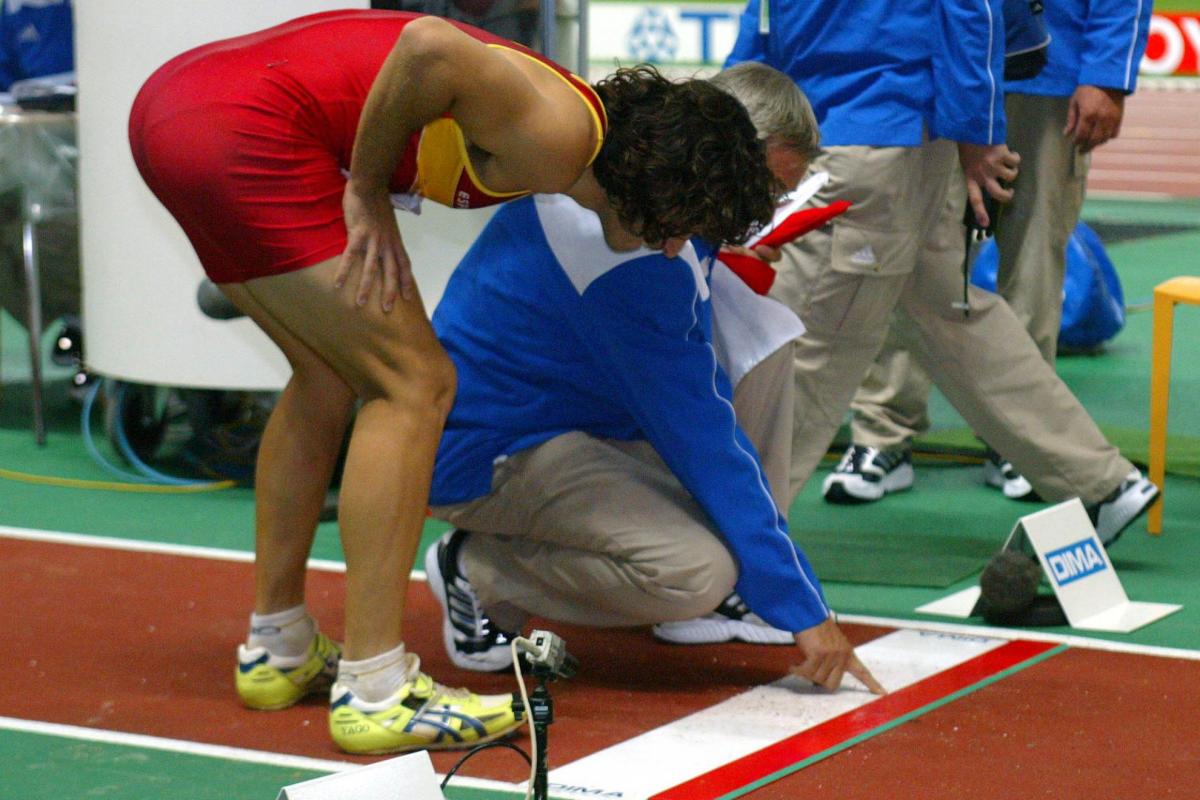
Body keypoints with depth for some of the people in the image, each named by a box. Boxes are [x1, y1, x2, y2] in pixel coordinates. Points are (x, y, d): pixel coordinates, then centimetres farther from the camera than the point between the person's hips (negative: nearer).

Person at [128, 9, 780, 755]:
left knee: (333, 375, 22)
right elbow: (430, 46, -23)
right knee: (414, 384, -4)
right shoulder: (562, 137, -11)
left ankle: (277, 651, 30)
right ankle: (374, 692, -4)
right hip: (243, 131, -10)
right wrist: (369, 196, -10)